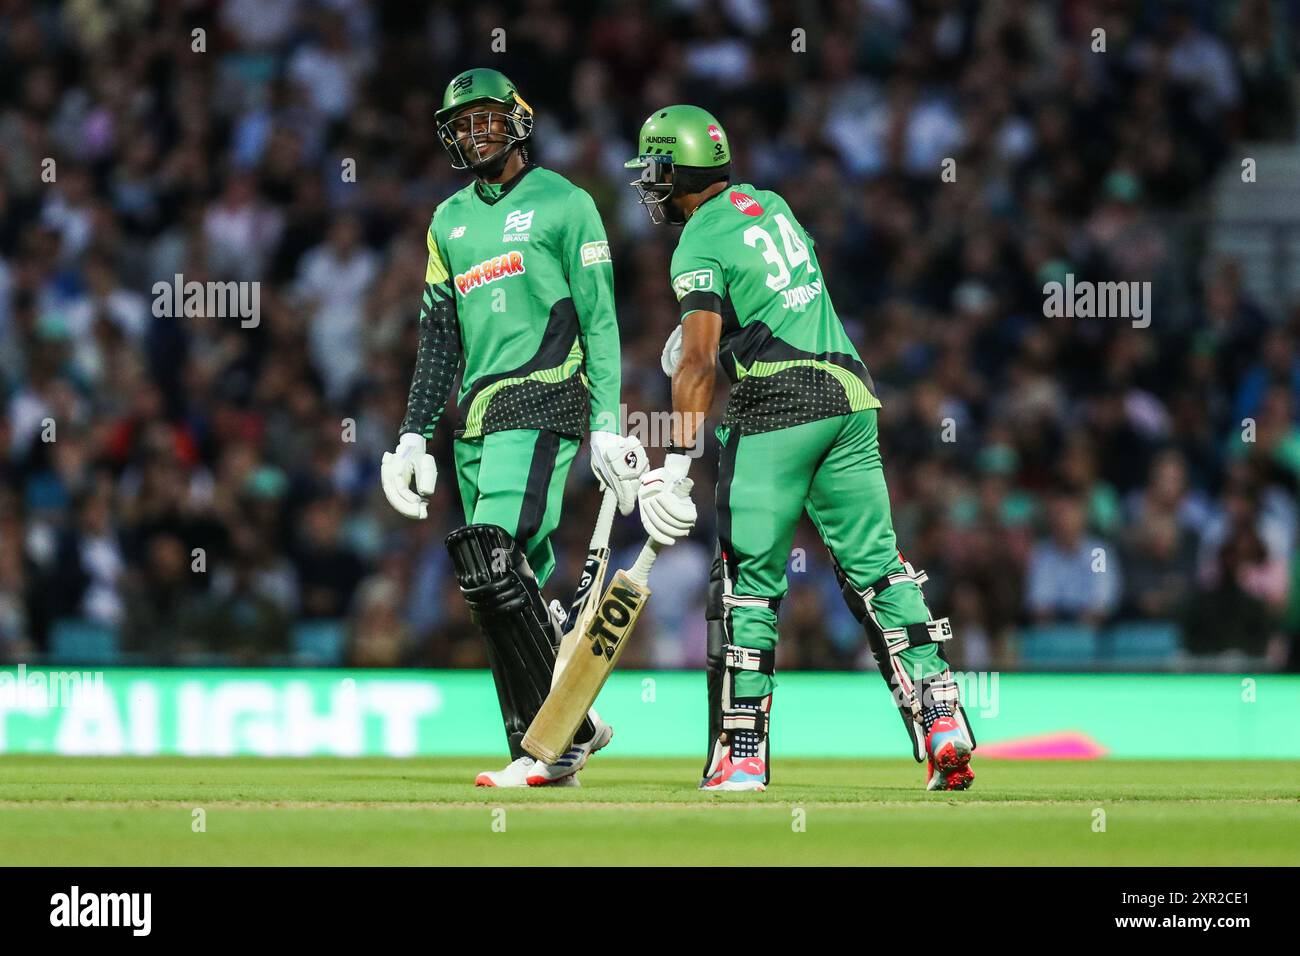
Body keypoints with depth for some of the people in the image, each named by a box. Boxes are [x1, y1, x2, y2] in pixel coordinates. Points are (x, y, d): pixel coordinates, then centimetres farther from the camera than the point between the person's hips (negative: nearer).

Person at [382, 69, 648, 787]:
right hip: (476, 421, 7)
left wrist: (606, 426, -9)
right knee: (521, 586, 2)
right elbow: (439, 339, 21)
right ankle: (575, 727, 10)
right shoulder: (449, 222, 20)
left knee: (491, 563, -20)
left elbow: (599, 322, -2)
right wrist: (413, 436, 14)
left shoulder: (564, 204, 2)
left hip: (541, 405, -7)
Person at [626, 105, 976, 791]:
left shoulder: (701, 246, -7)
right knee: (876, 567, 7)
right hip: (850, 398, 7)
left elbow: (699, 360, -17)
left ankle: (742, 755, -2)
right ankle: (941, 720, -4)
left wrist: (679, 459, -19)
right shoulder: (770, 206, 15)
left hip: (775, 410, -7)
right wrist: (696, 329, 29)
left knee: (750, 579, -1)